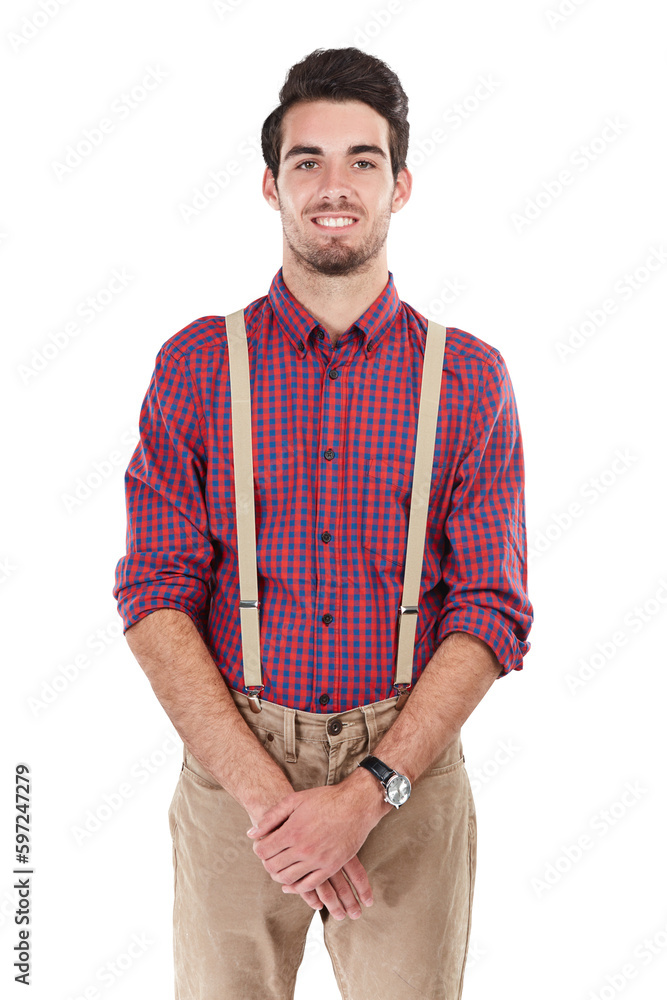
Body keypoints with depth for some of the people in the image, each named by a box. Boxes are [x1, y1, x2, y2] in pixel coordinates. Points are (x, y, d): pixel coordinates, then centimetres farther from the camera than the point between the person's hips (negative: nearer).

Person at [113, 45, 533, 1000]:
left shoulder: (471, 377, 0)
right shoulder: (194, 365, 0)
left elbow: (492, 611, -3)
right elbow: (156, 598, -4)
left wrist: (367, 792, -14)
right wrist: (264, 791, -14)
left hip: (409, 768, 0)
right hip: (230, 761, 0)